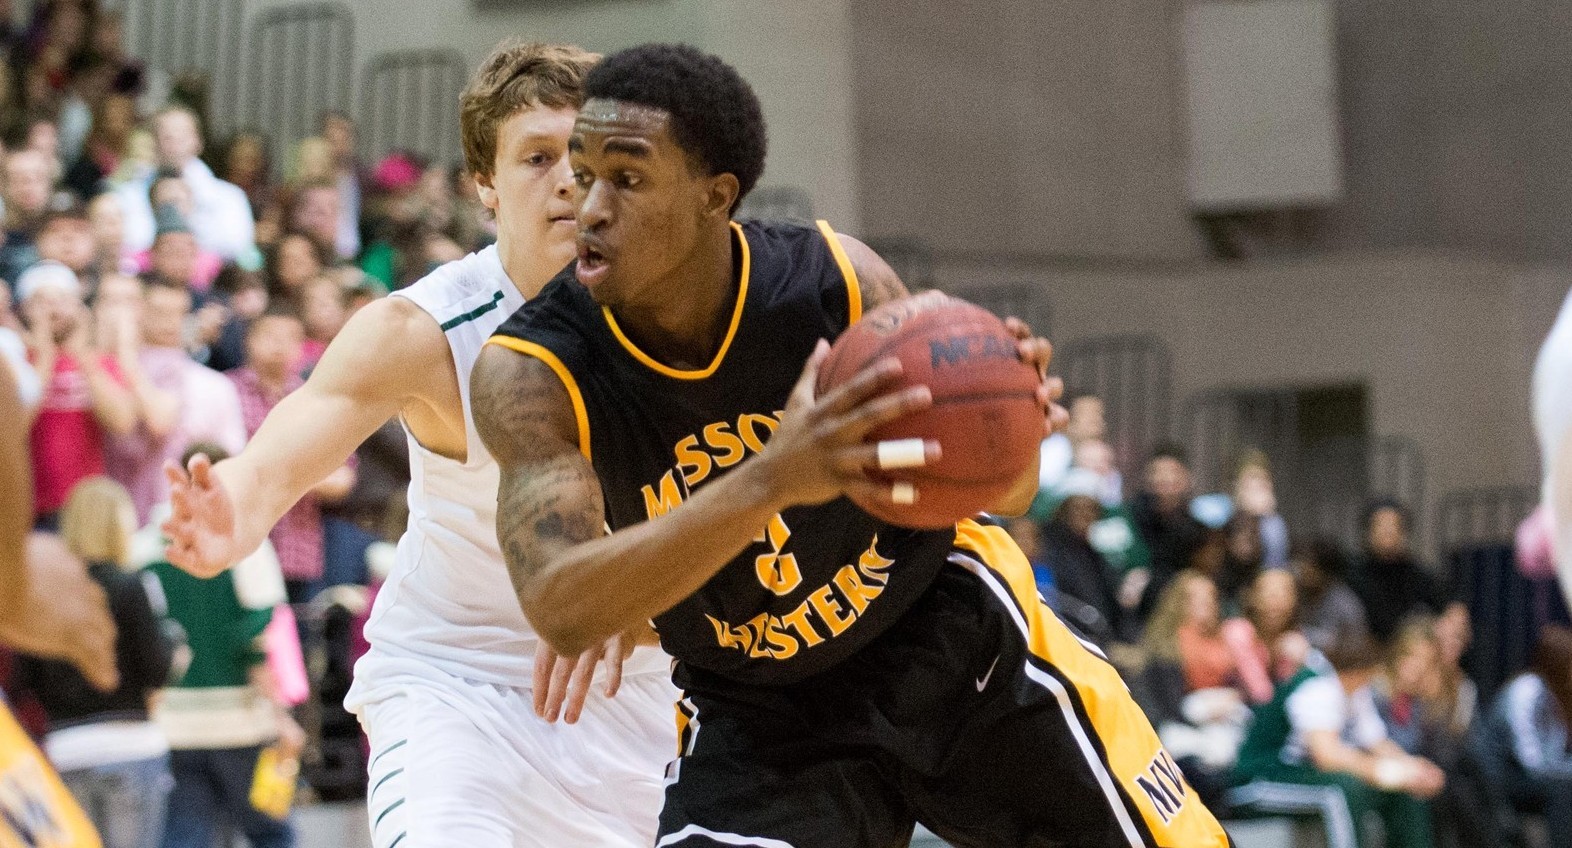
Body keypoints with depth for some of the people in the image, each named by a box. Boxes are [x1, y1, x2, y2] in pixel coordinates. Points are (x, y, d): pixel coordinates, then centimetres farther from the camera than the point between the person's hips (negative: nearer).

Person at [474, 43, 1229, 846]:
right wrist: (770, 481, -55)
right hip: (757, 712, -1)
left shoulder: (839, 284, -23)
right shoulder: (532, 373, -26)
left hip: (950, 627, 1)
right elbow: (560, 610, -40)